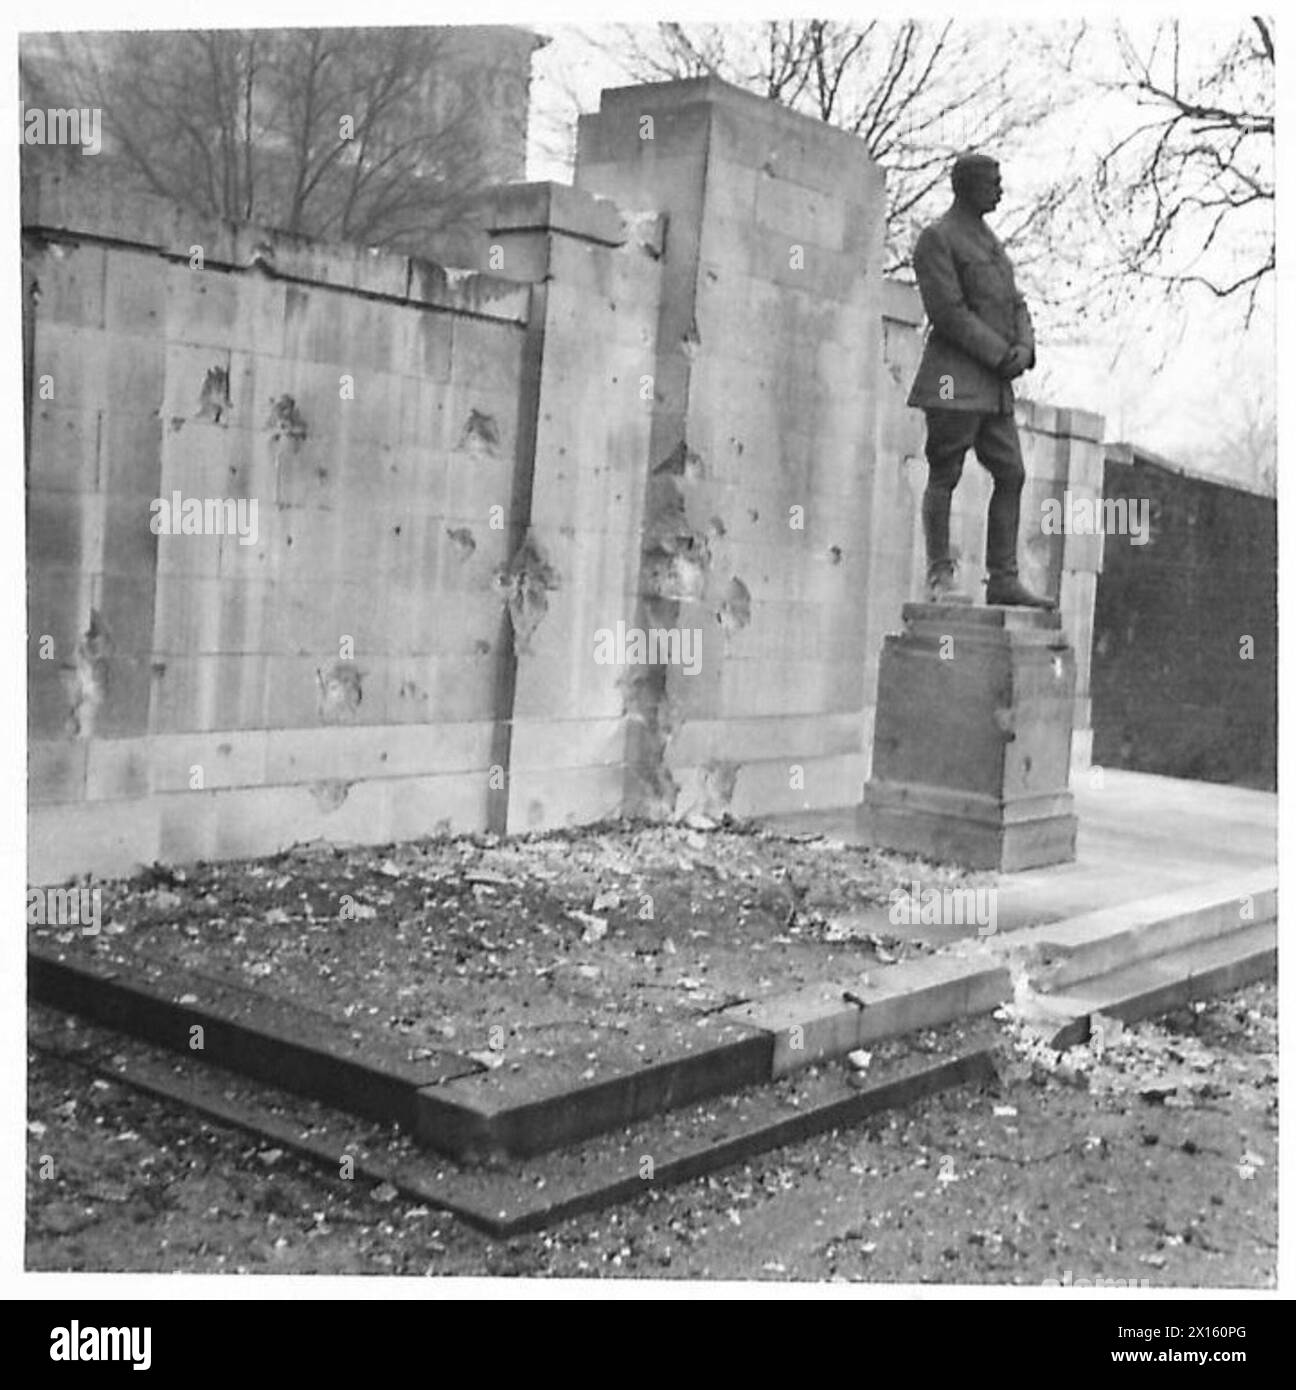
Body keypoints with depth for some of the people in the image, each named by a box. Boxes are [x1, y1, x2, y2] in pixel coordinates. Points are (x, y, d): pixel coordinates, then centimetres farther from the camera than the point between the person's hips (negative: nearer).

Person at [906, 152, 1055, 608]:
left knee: (1012, 474, 3)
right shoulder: (936, 238, -5)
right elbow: (948, 310, -15)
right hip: (955, 380, -9)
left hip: (993, 383, 9)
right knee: (944, 476, -5)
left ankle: (1003, 579, 5)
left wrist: (1024, 349, -1)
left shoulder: (988, 241, 22)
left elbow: (1015, 306, 19)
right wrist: (1000, 354, -14)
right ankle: (940, 578, -1)